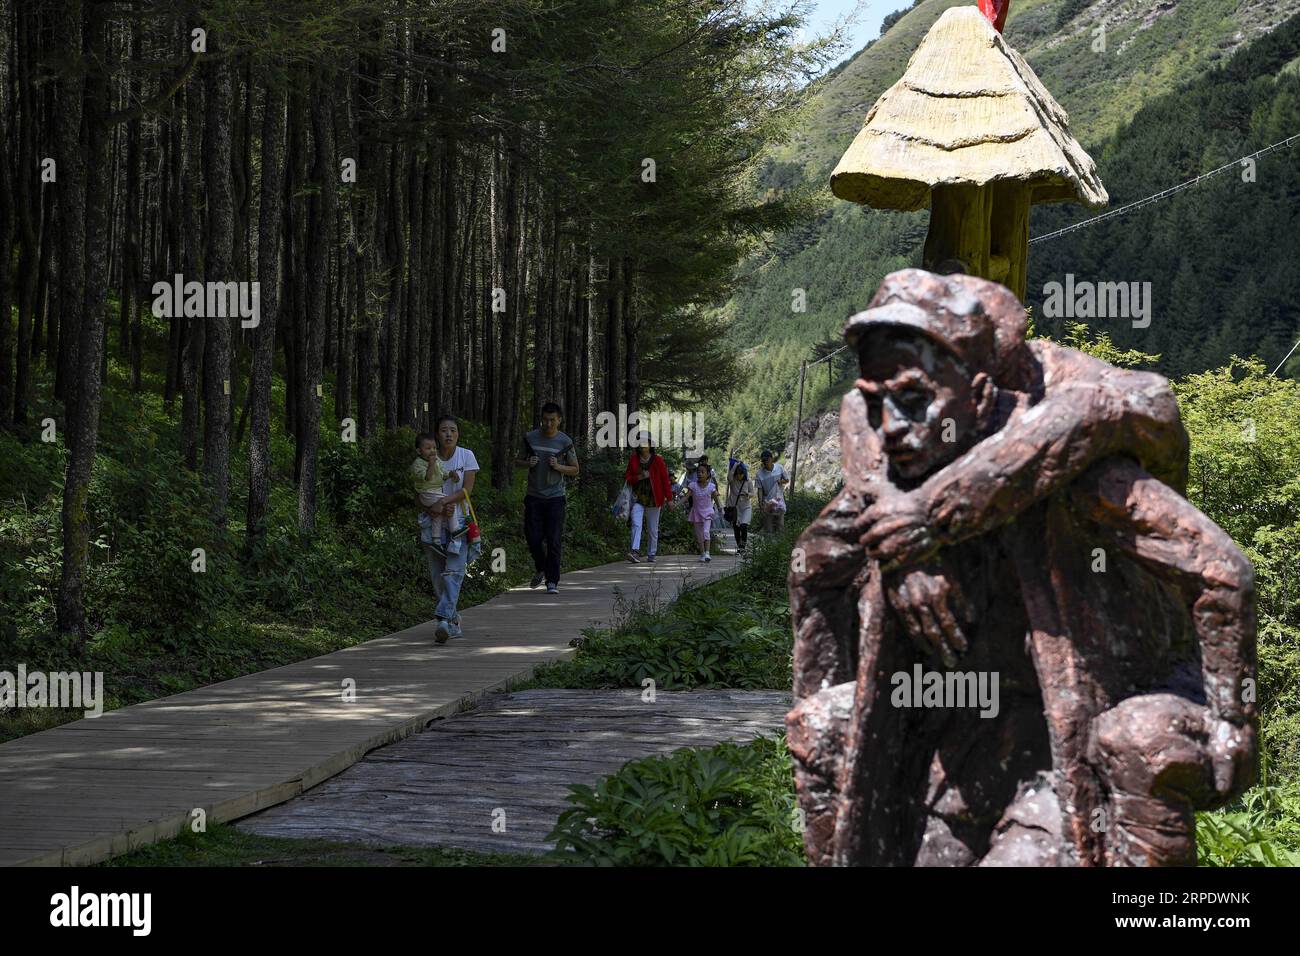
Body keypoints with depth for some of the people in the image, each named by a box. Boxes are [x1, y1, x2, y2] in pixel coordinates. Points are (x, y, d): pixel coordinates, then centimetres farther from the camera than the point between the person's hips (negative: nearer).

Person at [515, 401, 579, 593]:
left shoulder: (565, 442, -1)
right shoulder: (530, 438, 3)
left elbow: (575, 470, 6)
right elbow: (517, 462, 14)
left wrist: (558, 467, -13)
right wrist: (528, 463, -9)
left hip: (555, 498, -2)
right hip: (534, 497, 2)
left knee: (553, 540, -6)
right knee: (533, 538, 0)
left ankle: (552, 581, -1)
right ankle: (541, 569, 27)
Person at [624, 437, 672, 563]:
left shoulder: (657, 461, -3)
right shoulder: (633, 460, 5)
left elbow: (665, 479, -2)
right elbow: (627, 478, 7)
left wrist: (669, 497, -7)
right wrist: (639, 477, -13)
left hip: (653, 499, -1)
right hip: (638, 498, 1)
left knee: (653, 528, 7)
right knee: (636, 524, -17)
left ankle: (651, 554, 18)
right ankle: (635, 552, -28)